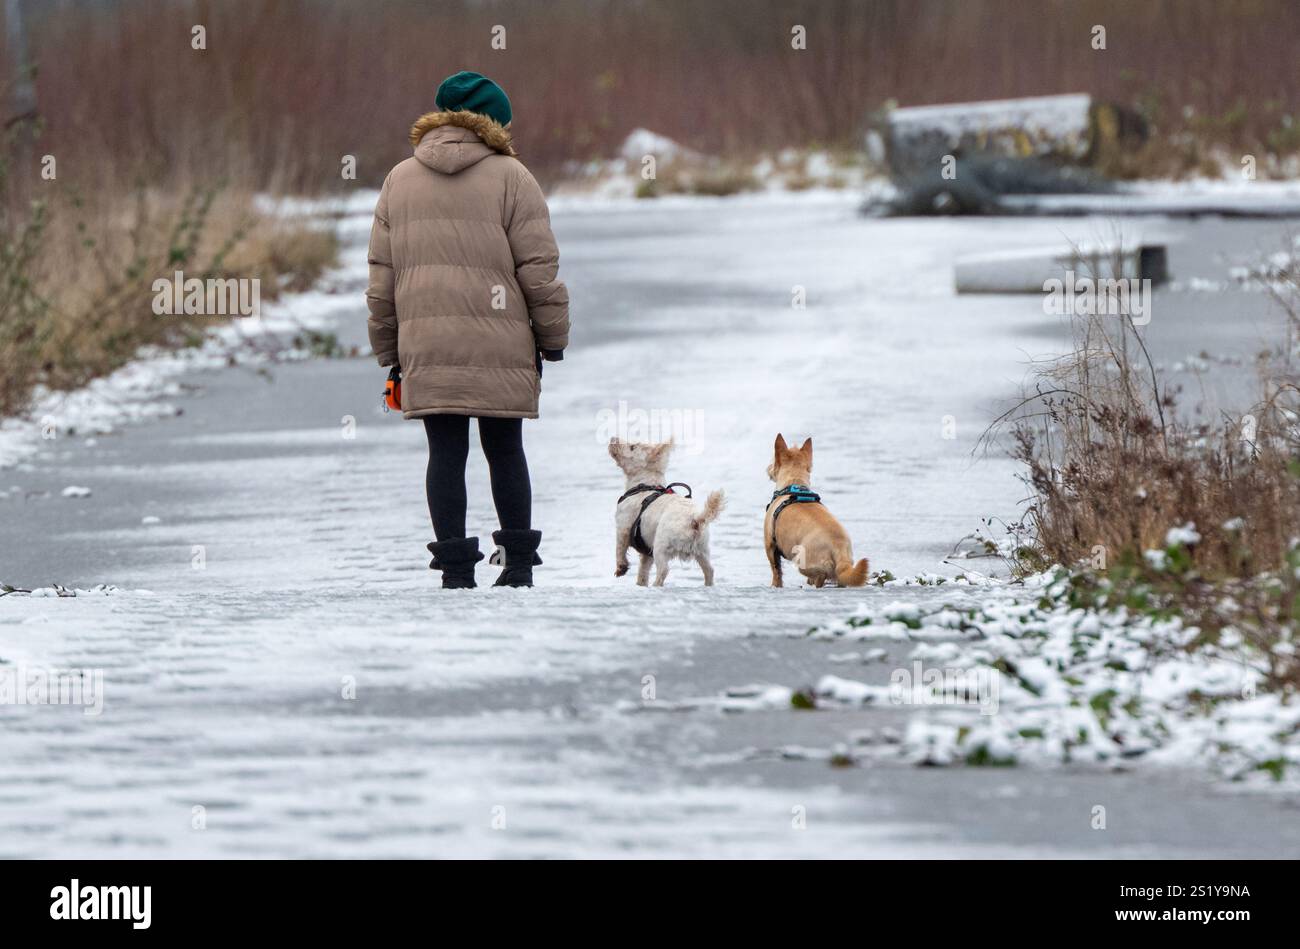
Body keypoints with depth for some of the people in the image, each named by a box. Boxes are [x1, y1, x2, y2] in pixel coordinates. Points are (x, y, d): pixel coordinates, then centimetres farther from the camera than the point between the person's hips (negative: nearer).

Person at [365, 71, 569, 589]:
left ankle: (455, 570, -2)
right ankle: (519, 562, 14)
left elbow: (381, 276, 12)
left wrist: (388, 349, 18)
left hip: (426, 346, 2)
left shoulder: (399, 179, 12)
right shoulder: (510, 177, 0)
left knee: (445, 453, 2)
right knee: (505, 449, 10)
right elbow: (539, 269, -3)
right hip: (501, 345, -2)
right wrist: (552, 340, 6)